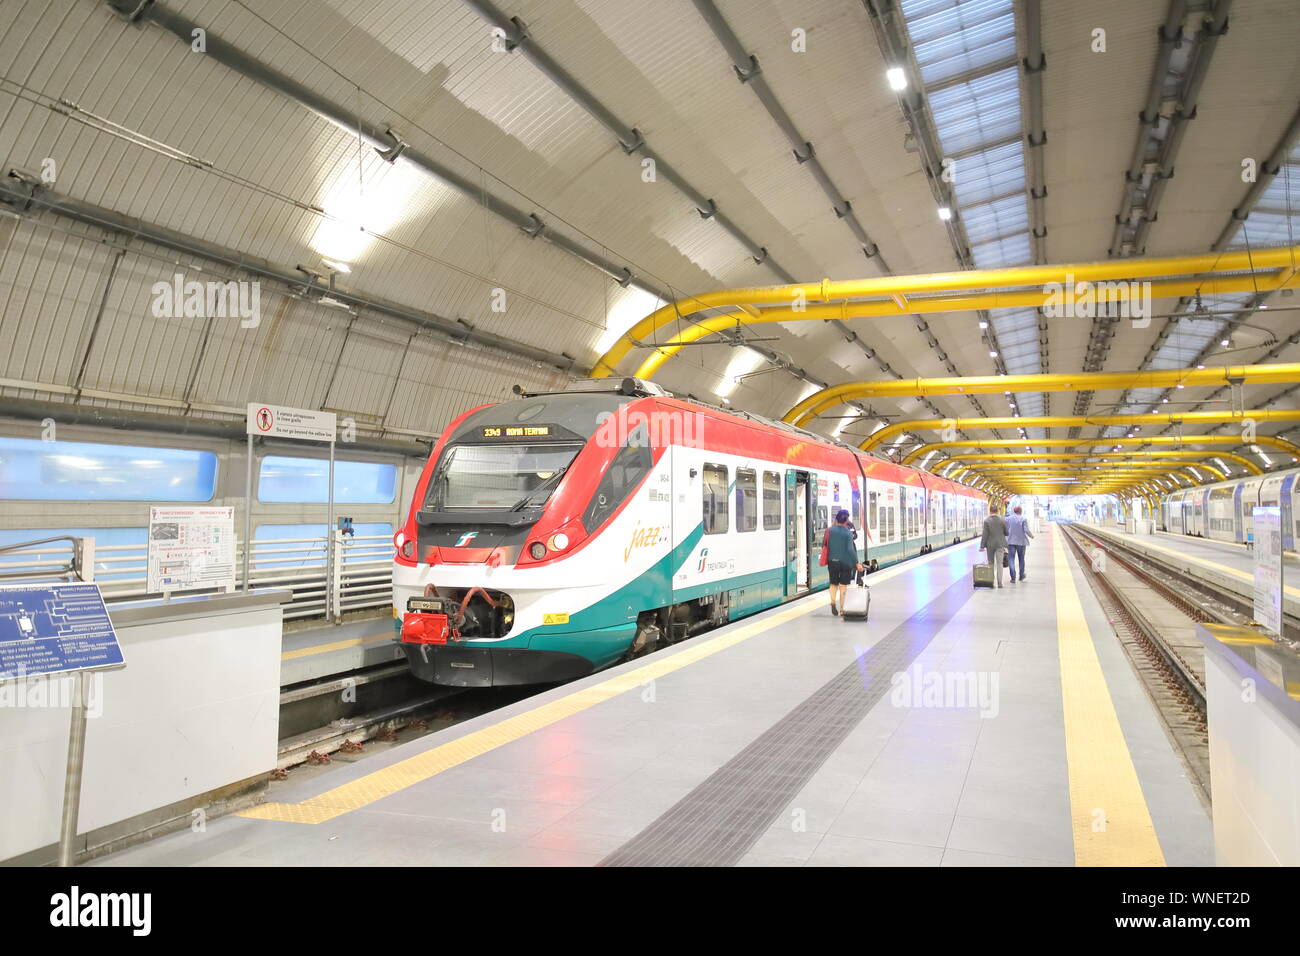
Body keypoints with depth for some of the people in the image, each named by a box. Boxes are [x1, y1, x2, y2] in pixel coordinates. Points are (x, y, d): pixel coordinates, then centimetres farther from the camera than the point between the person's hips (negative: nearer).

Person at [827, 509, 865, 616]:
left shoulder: (830, 530, -2)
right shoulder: (848, 533, -10)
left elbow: (826, 545, 4)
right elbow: (850, 549, -15)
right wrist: (857, 563, -12)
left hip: (832, 560, 2)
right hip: (845, 562, -2)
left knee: (833, 583, 13)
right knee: (843, 585, 8)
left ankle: (833, 601, -12)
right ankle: (841, 609, 9)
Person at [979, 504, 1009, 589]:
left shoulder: (986, 520, -10)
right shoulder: (1002, 519, -5)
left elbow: (985, 534, -11)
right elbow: (1006, 533, 2)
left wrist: (982, 546, -6)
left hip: (990, 544, -1)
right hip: (1000, 544, 1)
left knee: (991, 563, 12)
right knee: (999, 563, 1)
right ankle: (999, 582, -7)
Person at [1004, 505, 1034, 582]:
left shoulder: (1008, 518, 1)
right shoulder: (1023, 519, -6)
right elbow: (1026, 530, -12)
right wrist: (1031, 535, 8)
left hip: (1011, 541, 1)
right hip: (1021, 541, -1)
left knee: (1011, 559, 0)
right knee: (1021, 558, 16)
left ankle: (1013, 577, -12)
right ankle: (1021, 576, 28)